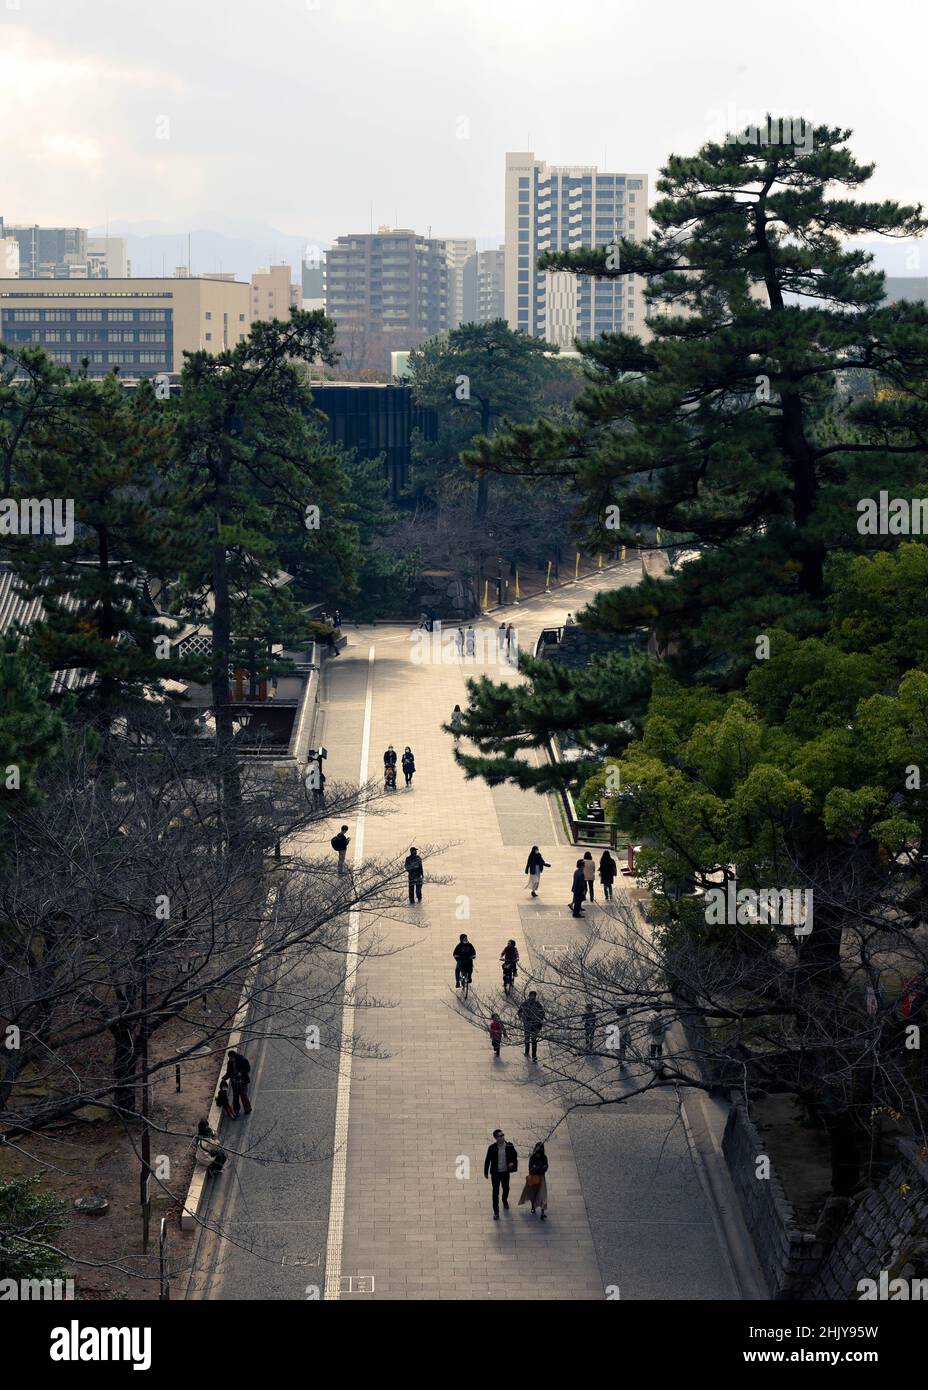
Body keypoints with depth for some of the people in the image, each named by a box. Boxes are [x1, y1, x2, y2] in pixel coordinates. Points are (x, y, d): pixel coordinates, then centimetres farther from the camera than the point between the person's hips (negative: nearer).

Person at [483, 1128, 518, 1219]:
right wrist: (486, 1172, 0)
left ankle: (505, 1200, 53)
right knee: (495, 1191, -1)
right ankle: (496, 1212, 7)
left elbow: (515, 1155, 7)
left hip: (505, 1172, 2)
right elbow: (487, 1160, -4)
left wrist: (513, 1162, -13)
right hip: (495, 1173, -2)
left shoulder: (509, 1146, -9)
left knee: (506, 1188, 21)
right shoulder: (492, 1148, -13)